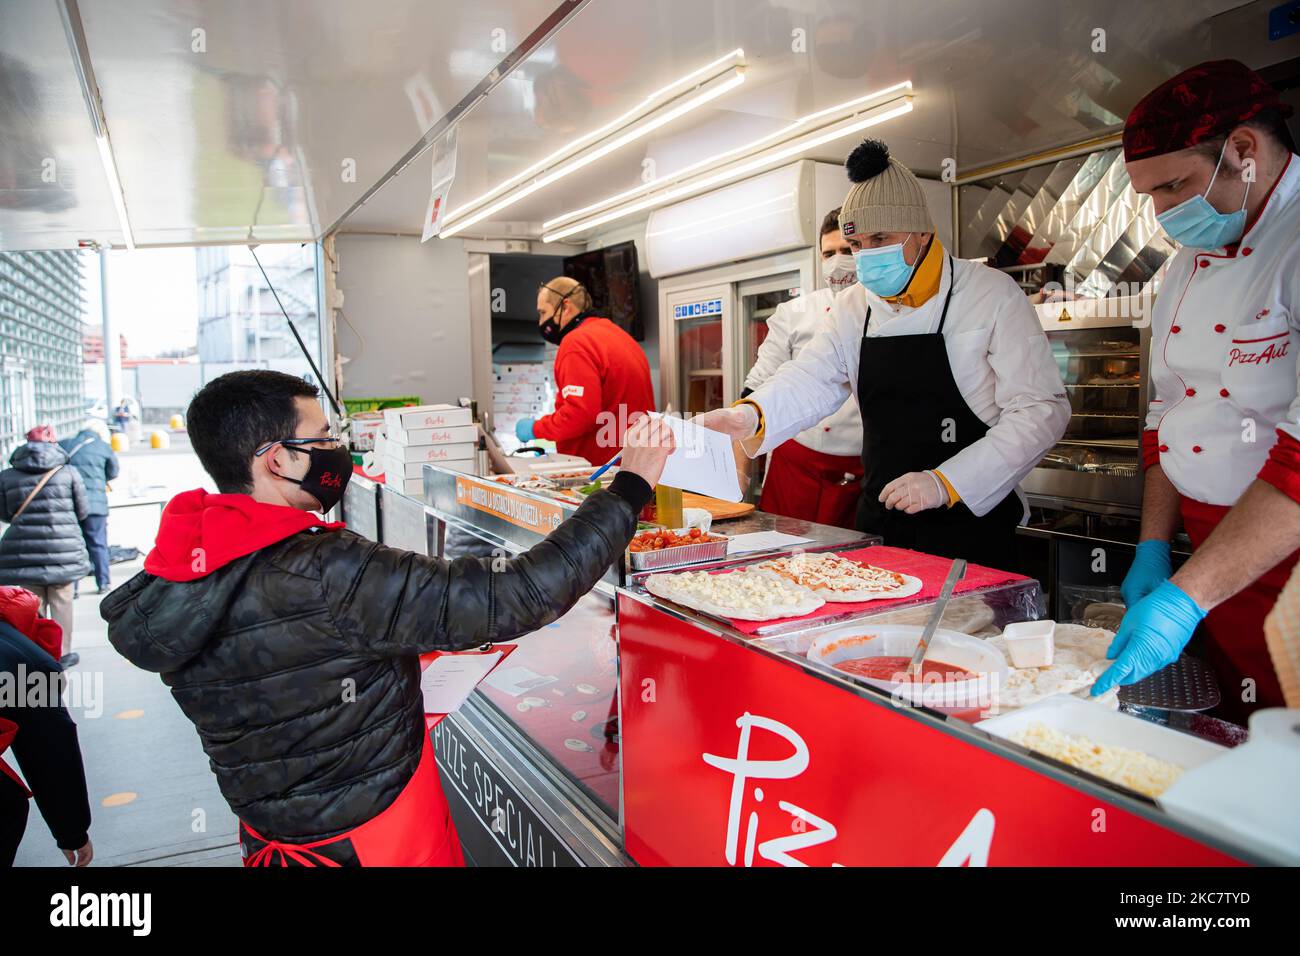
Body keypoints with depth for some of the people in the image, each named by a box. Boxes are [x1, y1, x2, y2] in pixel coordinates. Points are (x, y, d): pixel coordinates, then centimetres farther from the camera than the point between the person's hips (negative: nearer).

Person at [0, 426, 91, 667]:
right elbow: (83, 511, 1)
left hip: (24, 549, 1)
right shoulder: (68, 473, -4)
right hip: (61, 548, -1)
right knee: (61, 601, 9)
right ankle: (62, 653, 15)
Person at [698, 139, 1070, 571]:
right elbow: (813, 378, -4)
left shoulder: (992, 294, -8)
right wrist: (752, 415, -27)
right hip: (879, 526, 4)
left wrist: (945, 483, -21)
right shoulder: (853, 306, 7)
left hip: (971, 526, -4)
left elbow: (1040, 411, -12)